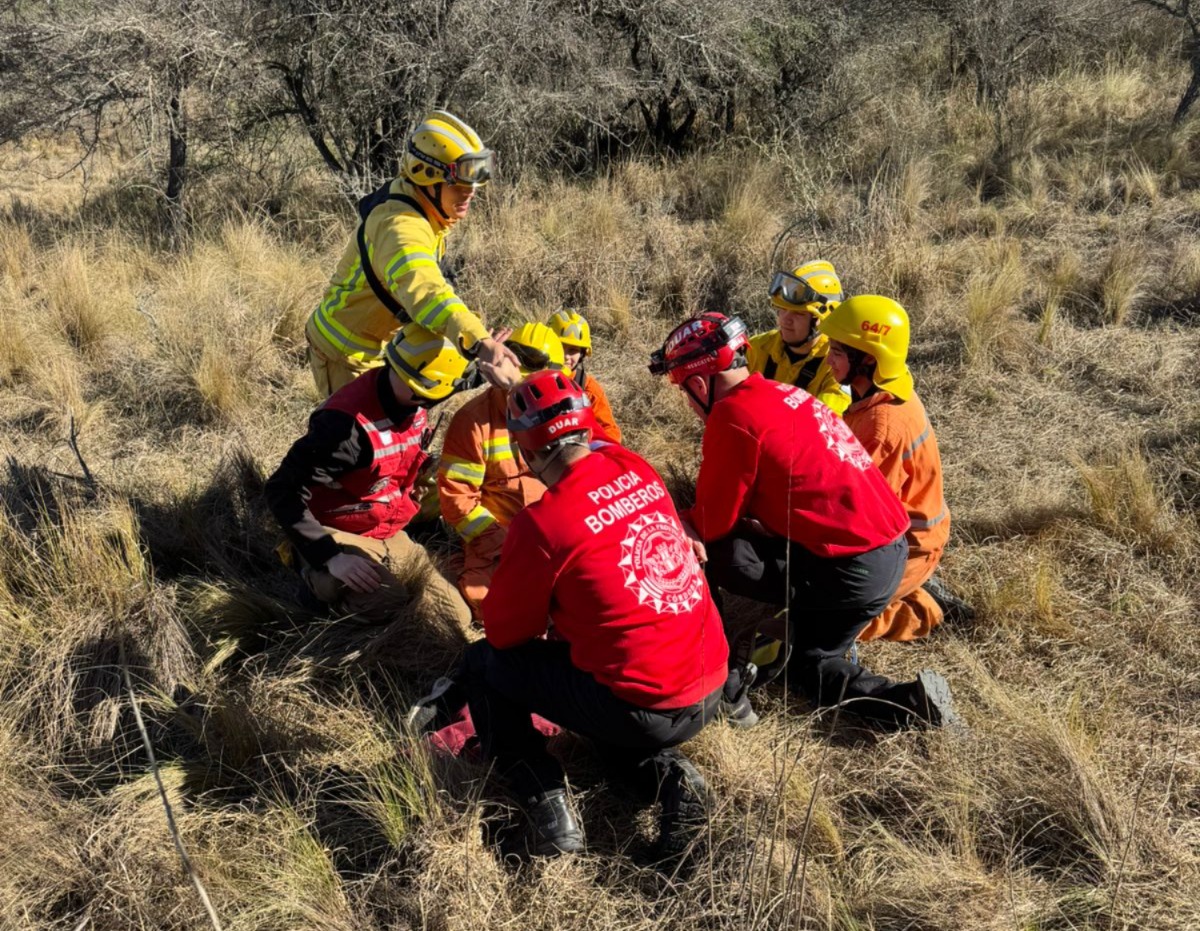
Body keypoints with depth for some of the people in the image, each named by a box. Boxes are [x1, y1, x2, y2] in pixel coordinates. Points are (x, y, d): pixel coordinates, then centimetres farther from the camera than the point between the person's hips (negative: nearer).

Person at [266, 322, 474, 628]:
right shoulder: (348, 423, -28)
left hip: (389, 539, 7)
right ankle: (325, 584, -4)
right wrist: (330, 557, -27)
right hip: (338, 539, -7)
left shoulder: (413, 408, -6)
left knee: (456, 619, -1)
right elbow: (283, 492, -24)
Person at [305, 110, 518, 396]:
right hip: (347, 352, -9)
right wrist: (479, 341, -68)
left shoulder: (424, 209, -3)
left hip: (378, 345, 9)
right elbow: (424, 290, -54)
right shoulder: (400, 225, -34)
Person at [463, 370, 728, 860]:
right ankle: (668, 774, 11)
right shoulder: (637, 468, 0)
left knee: (483, 662, 12)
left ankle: (549, 807, 4)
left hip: (644, 709, -7)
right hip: (710, 693, 7)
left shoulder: (542, 524, -17)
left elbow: (502, 632, -3)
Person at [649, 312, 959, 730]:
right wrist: (690, 521, 10)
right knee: (807, 662, 26)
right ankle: (910, 702, 8)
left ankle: (728, 688, 4)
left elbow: (712, 523, -9)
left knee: (693, 553, -8)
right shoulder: (781, 391, 12)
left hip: (849, 568, -10)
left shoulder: (734, 415, -16)